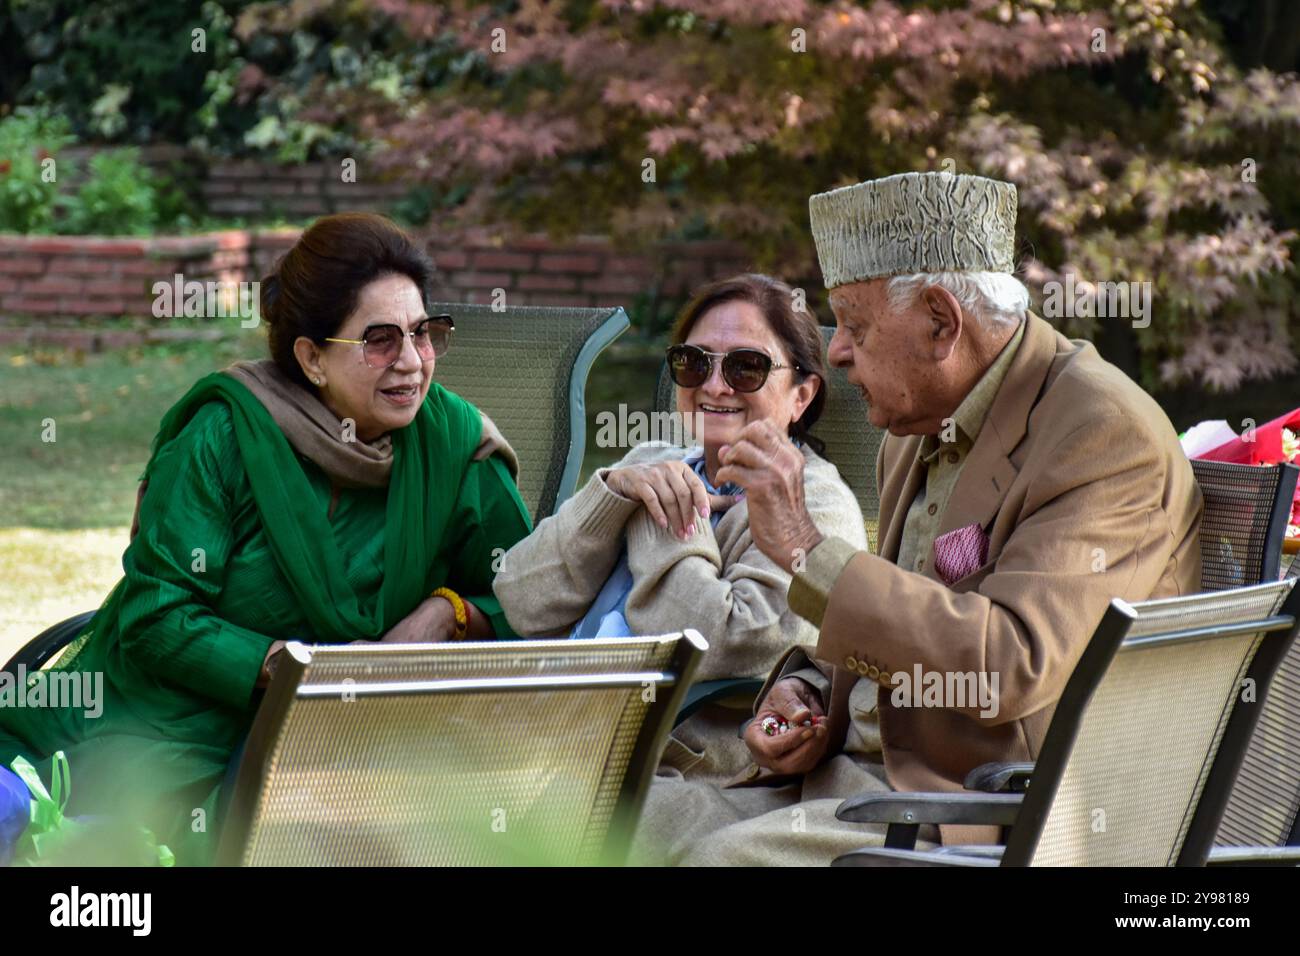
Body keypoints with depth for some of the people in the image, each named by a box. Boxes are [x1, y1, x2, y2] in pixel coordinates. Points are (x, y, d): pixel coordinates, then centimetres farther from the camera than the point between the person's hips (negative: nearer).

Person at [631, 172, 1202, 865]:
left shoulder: (1106, 432, -14)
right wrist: (805, 692, 3)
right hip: (877, 773, 9)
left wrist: (807, 548, -23)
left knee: (730, 857, -30)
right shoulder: (916, 437, 15)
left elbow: (1014, 665, -26)